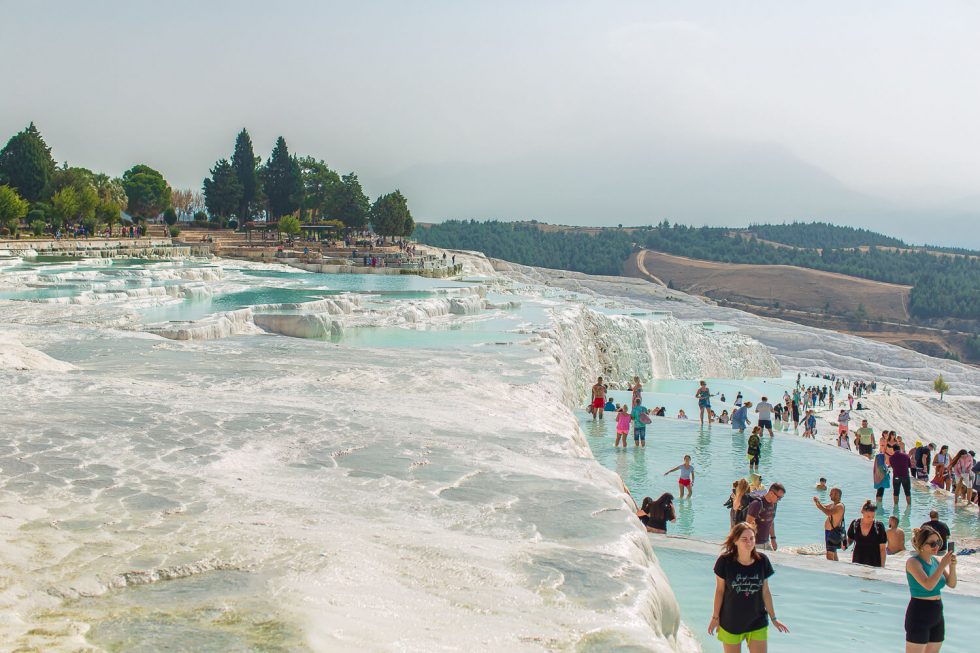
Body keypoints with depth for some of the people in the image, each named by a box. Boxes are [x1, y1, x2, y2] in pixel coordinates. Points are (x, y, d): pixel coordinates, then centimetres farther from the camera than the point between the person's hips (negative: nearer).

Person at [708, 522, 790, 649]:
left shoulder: (762, 561, -6)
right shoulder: (725, 562, -15)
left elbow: (765, 591, 3)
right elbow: (720, 591, -5)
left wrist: (773, 618, 8)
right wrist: (715, 617, 0)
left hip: (757, 622, 2)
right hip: (731, 622, -2)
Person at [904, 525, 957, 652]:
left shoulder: (936, 561, 7)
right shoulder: (913, 562, -13)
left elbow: (951, 584, 4)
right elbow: (928, 585, -26)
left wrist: (952, 566, -12)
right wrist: (943, 564, -23)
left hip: (937, 614, 7)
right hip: (919, 614, -7)